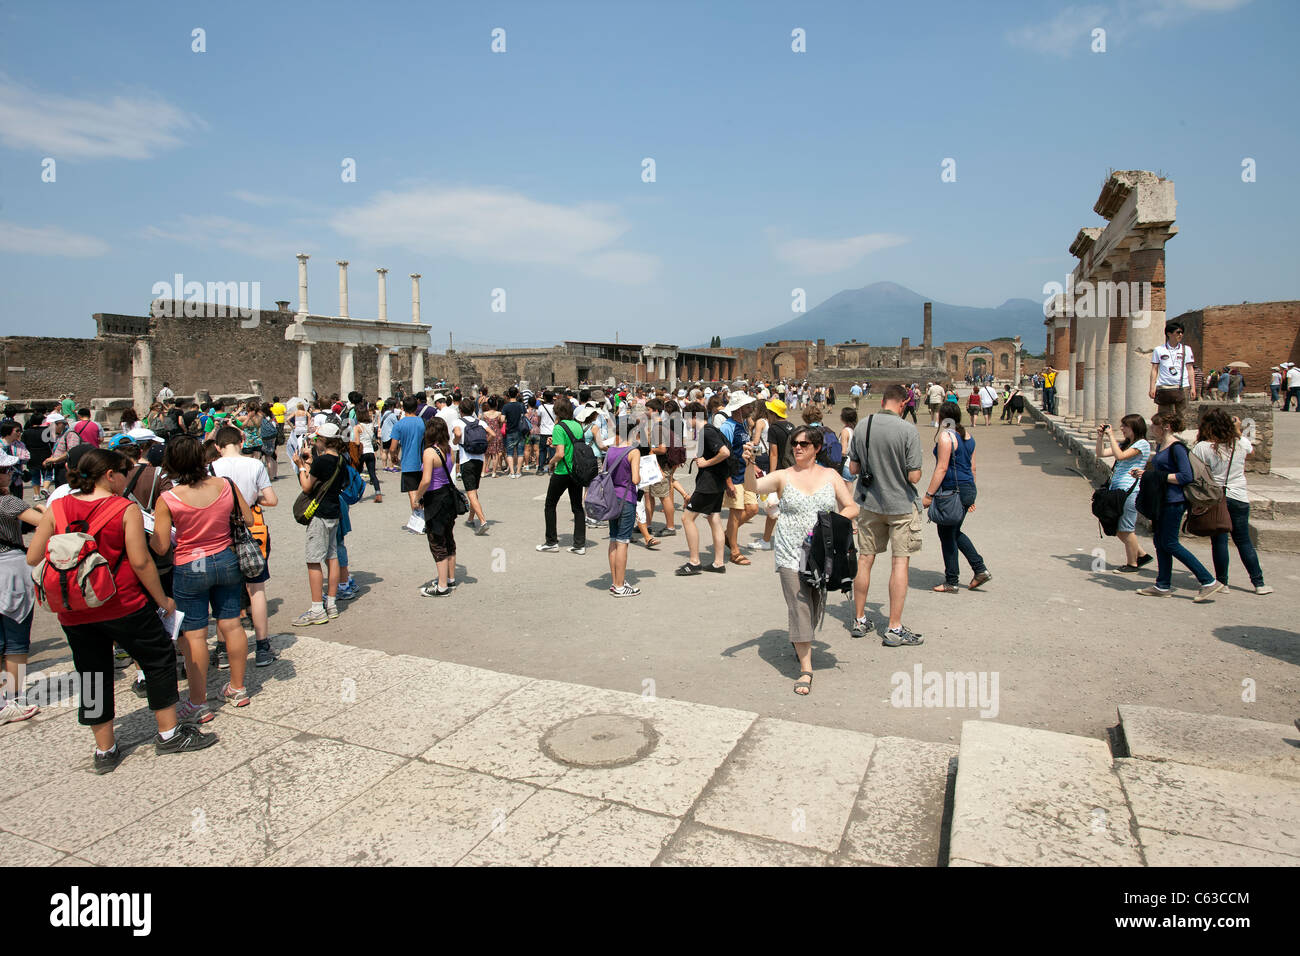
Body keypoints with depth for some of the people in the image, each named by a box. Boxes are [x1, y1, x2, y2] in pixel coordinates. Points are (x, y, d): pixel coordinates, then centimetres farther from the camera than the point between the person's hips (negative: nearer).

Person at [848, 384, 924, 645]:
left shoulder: (861, 427, -4)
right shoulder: (908, 431, -16)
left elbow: (853, 468, 1)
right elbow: (914, 476, -15)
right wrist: (898, 467, 6)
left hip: (868, 503, 4)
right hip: (900, 505, -4)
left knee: (865, 558, 13)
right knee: (900, 561, 4)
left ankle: (859, 620, 23)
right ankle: (894, 629, 7)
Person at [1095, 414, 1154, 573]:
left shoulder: (1142, 444, -7)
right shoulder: (1124, 443, 18)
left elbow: (1120, 456, -21)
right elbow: (1101, 453, 16)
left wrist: (1111, 436, -15)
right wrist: (1100, 437, 5)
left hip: (1130, 490, -9)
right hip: (1117, 490, 9)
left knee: (1126, 530, -2)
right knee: (1117, 529, 12)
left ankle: (1132, 564, 11)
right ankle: (1142, 555, 26)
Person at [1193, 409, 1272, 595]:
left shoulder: (1202, 447, -12)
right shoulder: (1241, 443, 0)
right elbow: (1251, 450, 24)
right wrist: (1238, 430, 33)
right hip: (1239, 498, 3)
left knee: (1219, 541, 4)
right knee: (1243, 541, 12)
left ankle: (1222, 582, 9)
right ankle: (1258, 582, 14)